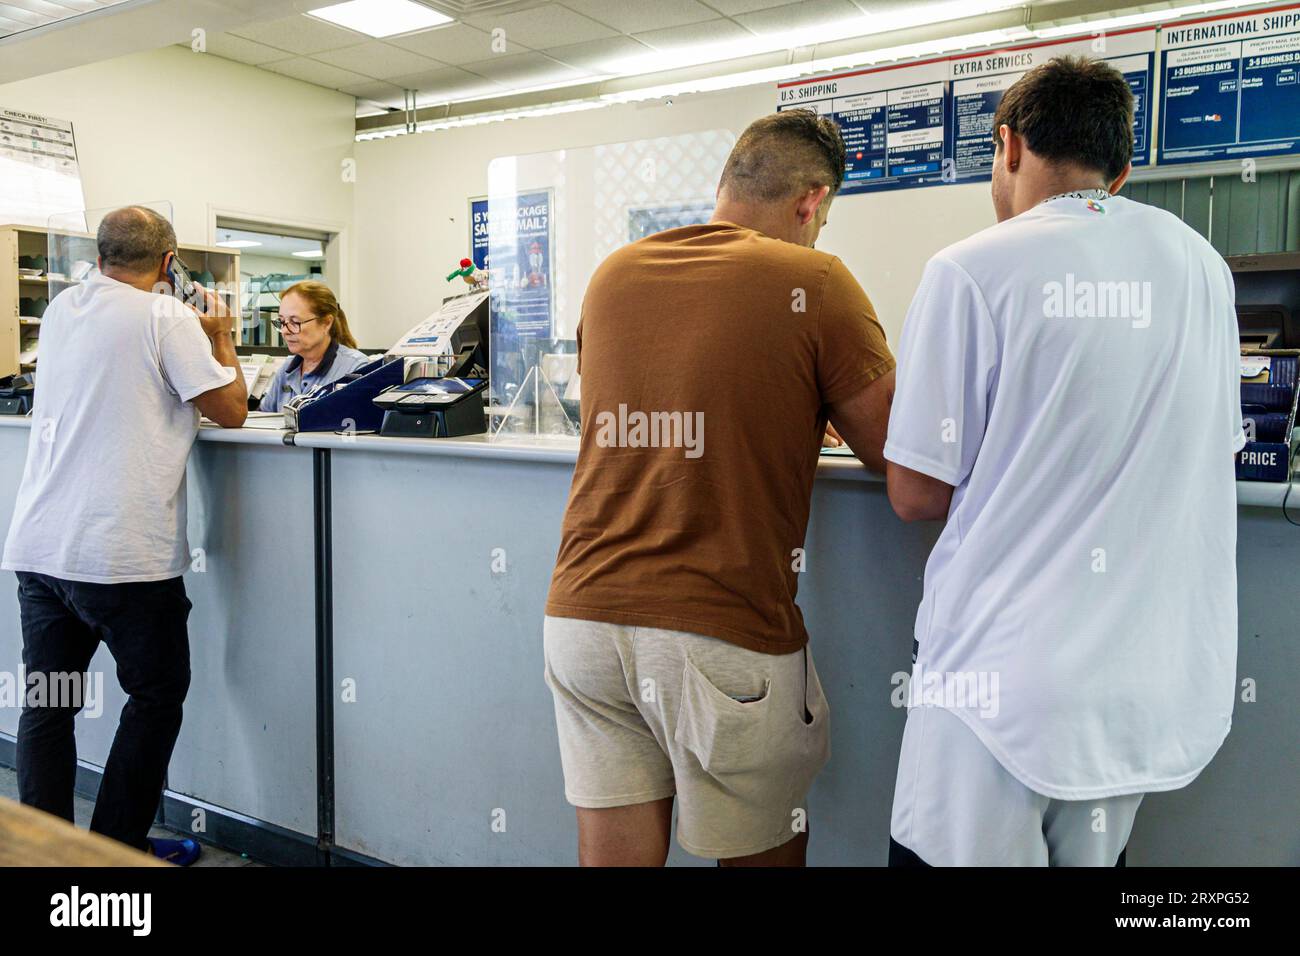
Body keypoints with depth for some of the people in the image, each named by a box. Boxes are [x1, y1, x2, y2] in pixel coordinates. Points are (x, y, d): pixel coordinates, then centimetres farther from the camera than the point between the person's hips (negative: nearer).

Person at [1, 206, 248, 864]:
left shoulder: (61, 309, 12)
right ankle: (117, 849, 16)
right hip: (122, 554, -6)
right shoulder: (167, 318, -9)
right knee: (157, 698, 10)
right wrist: (219, 337, 8)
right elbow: (231, 411, -6)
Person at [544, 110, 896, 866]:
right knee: (765, 849, 17)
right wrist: (825, 411, 20)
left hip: (582, 616, 5)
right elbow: (896, 456, -2)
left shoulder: (612, 275, 11)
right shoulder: (813, 282, -6)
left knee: (614, 852, 15)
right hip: (723, 630, -5)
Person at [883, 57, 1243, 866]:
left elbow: (917, 495, -9)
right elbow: (1215, 451, 17)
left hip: (1006, 676, -5)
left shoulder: (973, 272, -11)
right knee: (1091, 851, 20)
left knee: (957, 852, 10)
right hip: (1159, 687, 6)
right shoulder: (1203, 267, 6)